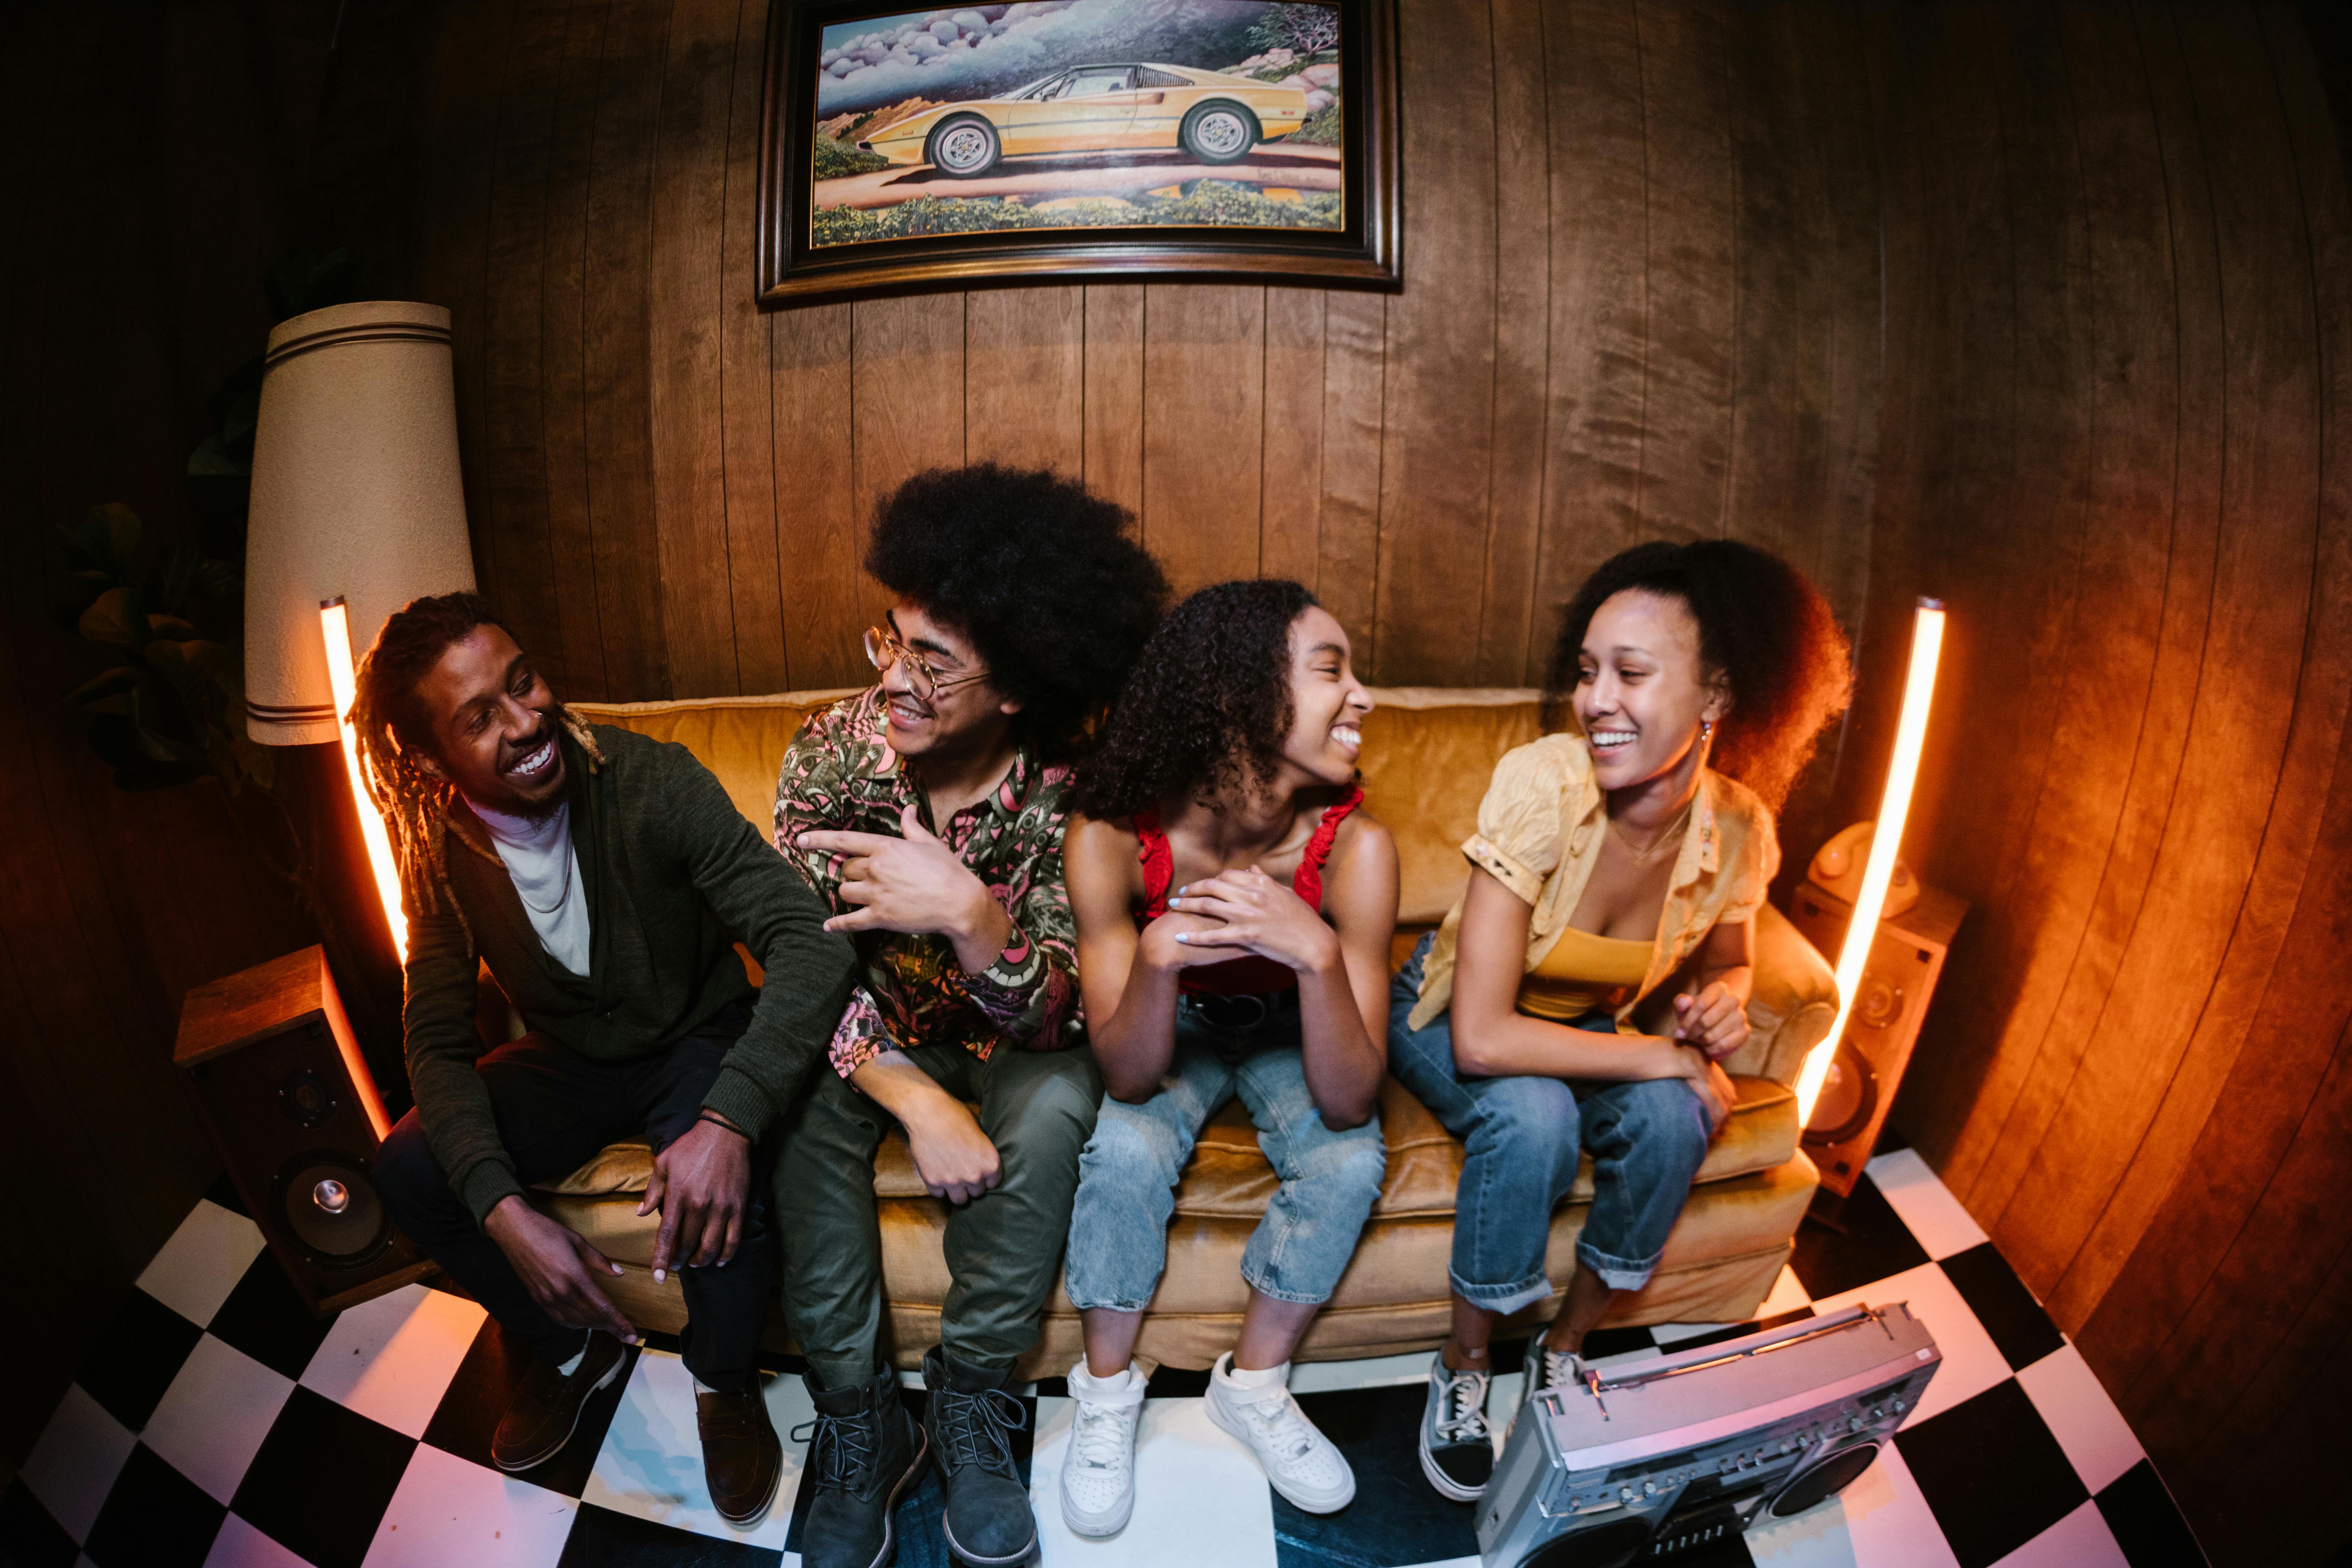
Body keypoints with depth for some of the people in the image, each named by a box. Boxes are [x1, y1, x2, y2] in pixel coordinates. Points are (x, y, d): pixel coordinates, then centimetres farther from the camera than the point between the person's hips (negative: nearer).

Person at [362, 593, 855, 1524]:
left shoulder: (650, 783, -28)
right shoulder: (440, 850, -13)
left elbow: (810, 943, -35)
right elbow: (438, 1041, -9)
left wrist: (728, 1120, -50)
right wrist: (504, 1213, -26)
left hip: (697, 1038, -4)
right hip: (570, 1056, 5)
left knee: (717, 1181, -33)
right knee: (407, 1172, -14)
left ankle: (725, 1380, 0)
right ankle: (573, 1346, 13)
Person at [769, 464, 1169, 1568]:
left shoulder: (1067, 790, -24)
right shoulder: (830, 754, -18)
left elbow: (1046, 1013, -25)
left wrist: (970, 915, -46)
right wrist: (918, 1101, -31)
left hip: (1006, 1041, -1)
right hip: (872, 1031, 2)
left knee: (1051, 1106, -31)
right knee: (803, 1106, -27)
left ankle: (968, 1400, -10)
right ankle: (858, 1423, -11)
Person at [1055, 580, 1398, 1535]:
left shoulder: (1353, 846, -29)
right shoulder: (1113, 839, -30)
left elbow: (1350, 1102, -28)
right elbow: (1126, 1077, -25)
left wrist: (1318, 953, -45)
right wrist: (1158, 957, -45)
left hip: (1289, 1030, 1)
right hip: (1170, 1029, -1)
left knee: (1350, 1161, -24)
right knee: (1127, 1148, -28)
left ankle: (1254, 1386, 5)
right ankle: (1107, 1396, 1)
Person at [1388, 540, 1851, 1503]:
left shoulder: (1737, 828, -18)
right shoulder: (1543, 784, -32)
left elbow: (1724, 959, 7)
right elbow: (1482, 1040, -35)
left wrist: (1721, 1002, -17)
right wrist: (1668, 1057, -29)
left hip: (1588, 1027, 4)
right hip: (1447, 1016, -4)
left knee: (1673, 1118, -24)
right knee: (1534, 1115, -32)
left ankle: (1563, 1348, 2)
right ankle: (1462, 1369, -5)